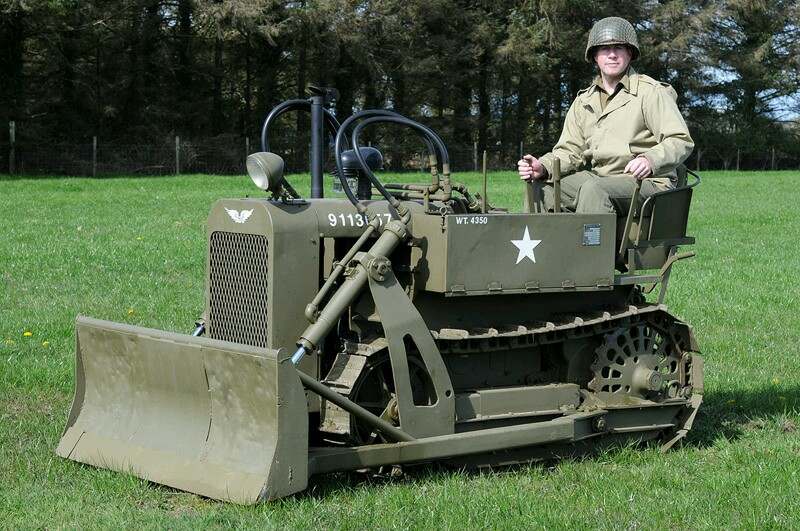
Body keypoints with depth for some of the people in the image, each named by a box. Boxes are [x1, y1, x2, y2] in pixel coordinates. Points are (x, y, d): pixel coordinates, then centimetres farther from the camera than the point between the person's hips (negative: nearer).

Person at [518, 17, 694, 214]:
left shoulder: (651, 92, -2)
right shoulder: (584, 101, 18)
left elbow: (681, 141, -9)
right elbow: (571, 151, 15)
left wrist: (650, 160, -30)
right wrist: (543, 166, -8)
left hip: (647, 182, -6)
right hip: (597, 177, 6)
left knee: (593, 189, -35)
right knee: (545, 189, -16)